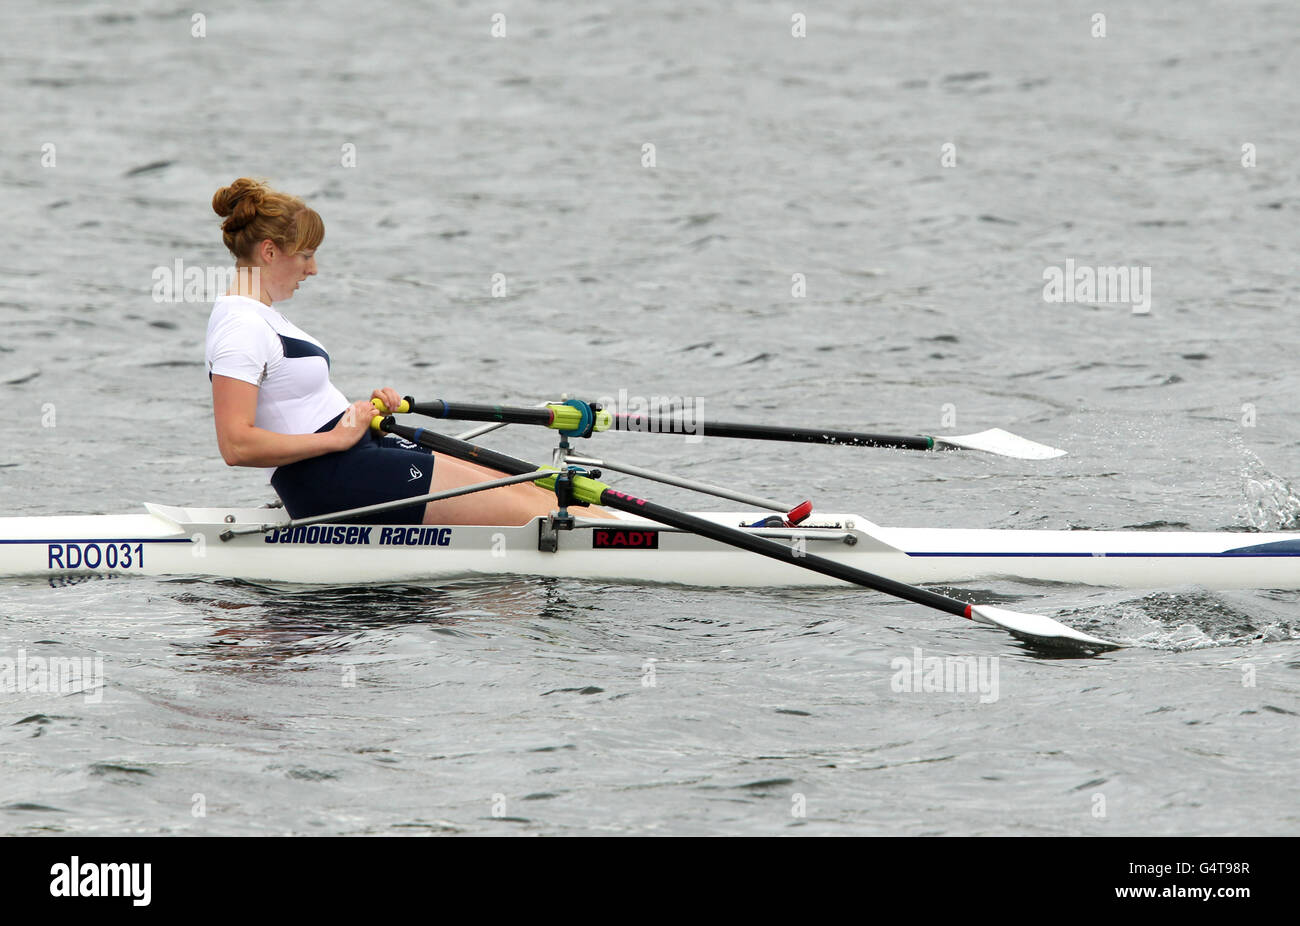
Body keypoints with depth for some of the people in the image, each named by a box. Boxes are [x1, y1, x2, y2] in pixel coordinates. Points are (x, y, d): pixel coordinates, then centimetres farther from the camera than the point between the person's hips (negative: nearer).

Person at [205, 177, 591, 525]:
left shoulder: (259, 316, 17)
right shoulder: (241, 329, -16)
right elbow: (236, 446, -25)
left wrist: (359, 411, 6)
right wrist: (337, 436, -19)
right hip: (329, 482, -11)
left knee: (520, 490, 6)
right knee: (527, 511, -10)